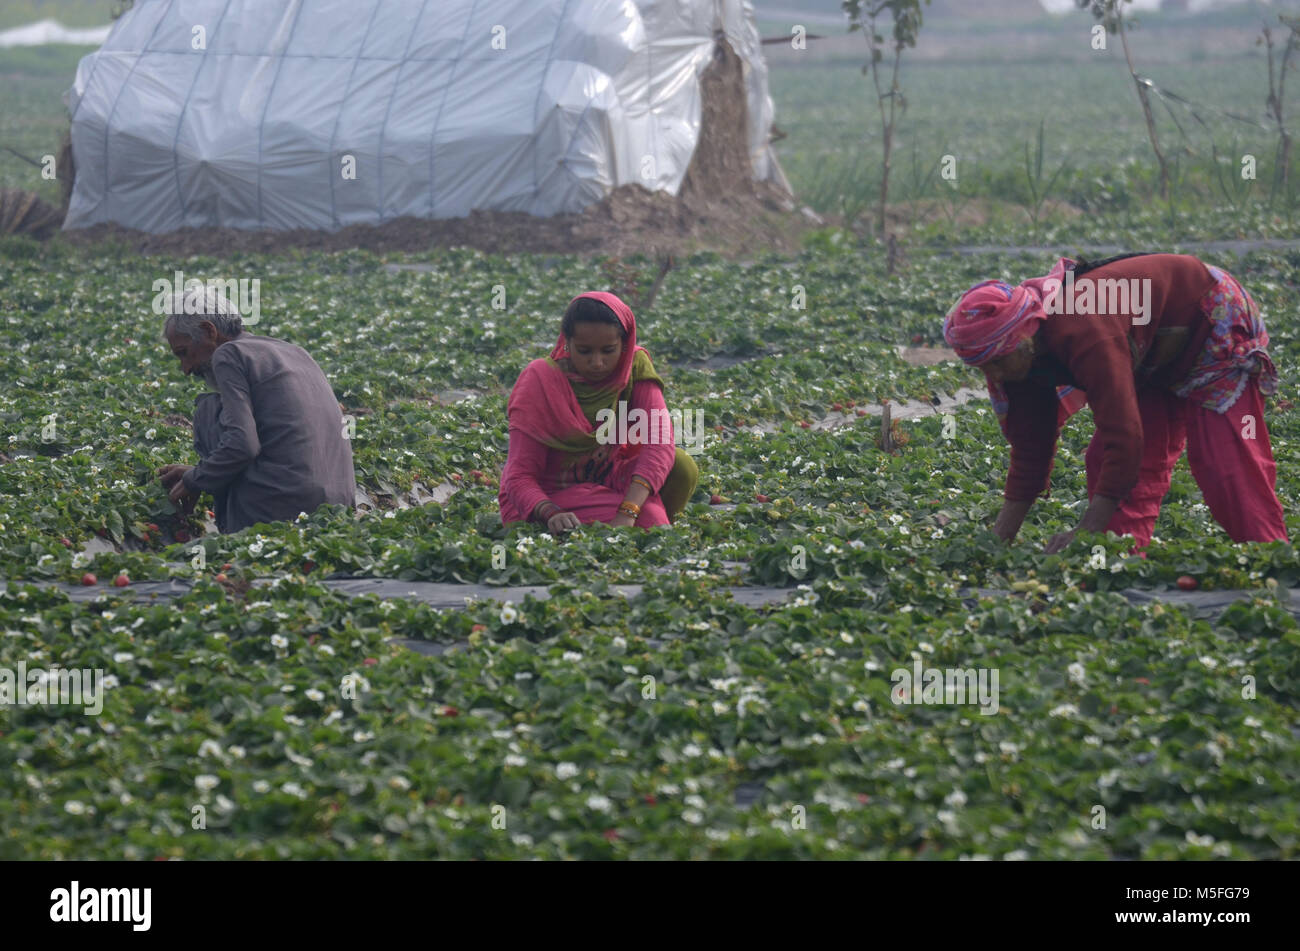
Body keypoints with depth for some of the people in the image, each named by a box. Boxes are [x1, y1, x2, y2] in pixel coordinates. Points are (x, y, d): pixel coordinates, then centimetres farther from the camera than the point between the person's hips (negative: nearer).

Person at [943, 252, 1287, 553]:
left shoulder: (1085, 335, -41)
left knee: (1227, 467, -17)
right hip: (1156, 359, 9)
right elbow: (1029, 455, -5)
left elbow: (1124, 439, -44)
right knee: (1105, 462, -3)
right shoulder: (1022, 356, -13)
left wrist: (1085, 533, -43)